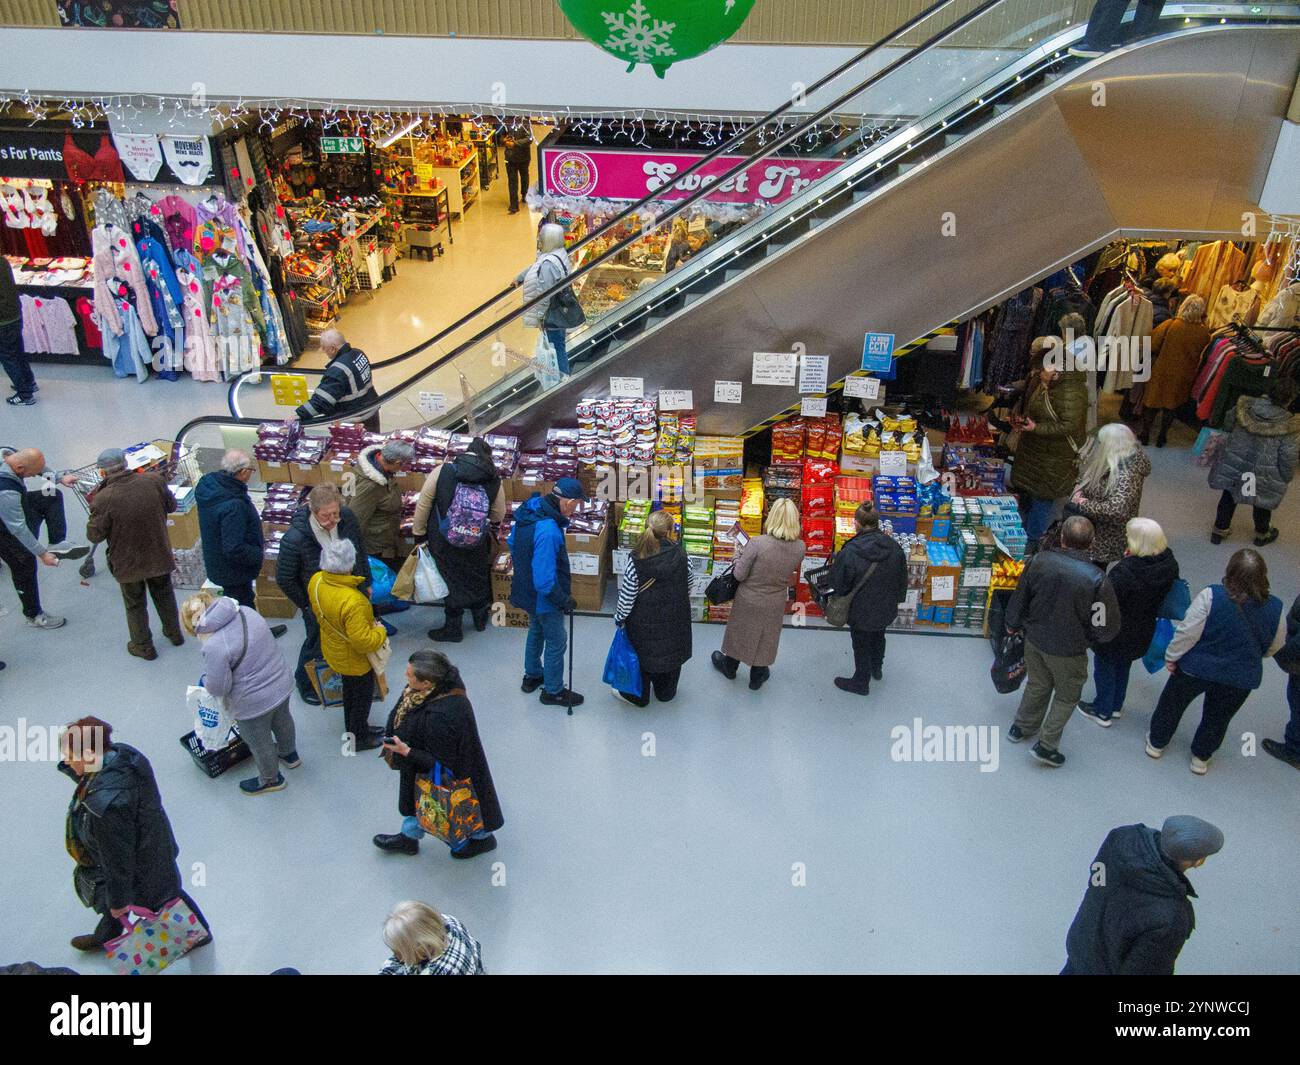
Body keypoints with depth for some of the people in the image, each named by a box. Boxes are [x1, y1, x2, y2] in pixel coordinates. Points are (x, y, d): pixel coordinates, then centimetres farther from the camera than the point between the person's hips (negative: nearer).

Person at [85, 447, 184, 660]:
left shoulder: (103, 499, -26)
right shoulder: (154, 481, -17)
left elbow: (94, 535, -15)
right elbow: (171, 506, 0)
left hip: (128, 563, -3)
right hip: (158, 554, 3)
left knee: (135, 605, 19)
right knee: (164, 594, 27)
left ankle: (143, 646, 34)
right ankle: (174, 633, 44)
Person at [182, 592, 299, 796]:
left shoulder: (214, 646, -32)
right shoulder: (245, 611, -10)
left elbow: (218, 688, -21)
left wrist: (205, 681, 0)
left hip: (254, 703, -7)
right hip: (282, 684, 7)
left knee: (260, 743, 22)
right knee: (282, 721, 34)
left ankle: (271, 780, 47)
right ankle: (289, 754, 62)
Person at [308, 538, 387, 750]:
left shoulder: (316, 581, -18)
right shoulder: (353, 602, -42)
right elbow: (363, 642, -35)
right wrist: (380, 631, -17)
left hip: (335, 652, 7)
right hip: (355, 660, -7)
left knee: (349, 691, 30)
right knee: (363, 697, 20)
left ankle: (354, 728, 52)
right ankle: (358, 739, 40)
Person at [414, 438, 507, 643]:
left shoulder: (442, 472, -14)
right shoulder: (494, 481, -11)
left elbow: (423, 505, -9)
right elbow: (499, 516, 1)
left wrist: (419, 533, 5)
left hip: (443, 541, -2)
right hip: (477, 545, 2)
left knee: (452, 580, 15)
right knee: (478, 576, 25)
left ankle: (453, 628, 27)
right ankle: (481, 617, 44)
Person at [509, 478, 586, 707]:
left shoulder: (529, 511, -9)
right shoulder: (548, 531, -38)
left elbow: (513, 543, 10)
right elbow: (545, 581, -34)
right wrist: (565, 600, -19)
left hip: (527, 590, 9)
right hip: (544, 597, -9)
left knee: (537, 631, 30)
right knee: (556, 642, 12)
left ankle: (532, 676, 50)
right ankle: (553, 691, 30)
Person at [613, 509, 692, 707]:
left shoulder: (636, 559, -23)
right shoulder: (681, 556, -16)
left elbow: (627, 596, -17)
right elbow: (687, 589, -1)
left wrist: (619, 618, 0)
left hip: (644, 620, -2)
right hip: (674, 620, 2)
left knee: (641, 655, 20)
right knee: (671, 653, 24)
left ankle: (638, 696, 38)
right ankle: (666, 692, 44)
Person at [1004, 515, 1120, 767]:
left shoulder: (1040, 561, -18)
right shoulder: (1097, 580, -28)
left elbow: (1019, 599, -3)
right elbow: (1106, 628, -17)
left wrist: (1012, 624, 15)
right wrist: (1089, 638, 5)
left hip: (1035, 640, 4)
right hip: (1068, 651, -4)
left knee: (1037, 685, 29)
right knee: (1067, 696, 22)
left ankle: (1021, 727, 47)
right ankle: (1046, 745, 27)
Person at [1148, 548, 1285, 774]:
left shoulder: (1211, 596, -26)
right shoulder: (1275, 608, -15)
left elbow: (1187, 633, -21)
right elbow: (1273, 647, 1)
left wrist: (1171, 656, -5)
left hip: (1196, 668, -2)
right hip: (1241, 678, 2)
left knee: (1172, 703, 23)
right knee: (1218, 718, 25)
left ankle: (1157, 743, 41)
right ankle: (1201, 757, 42)